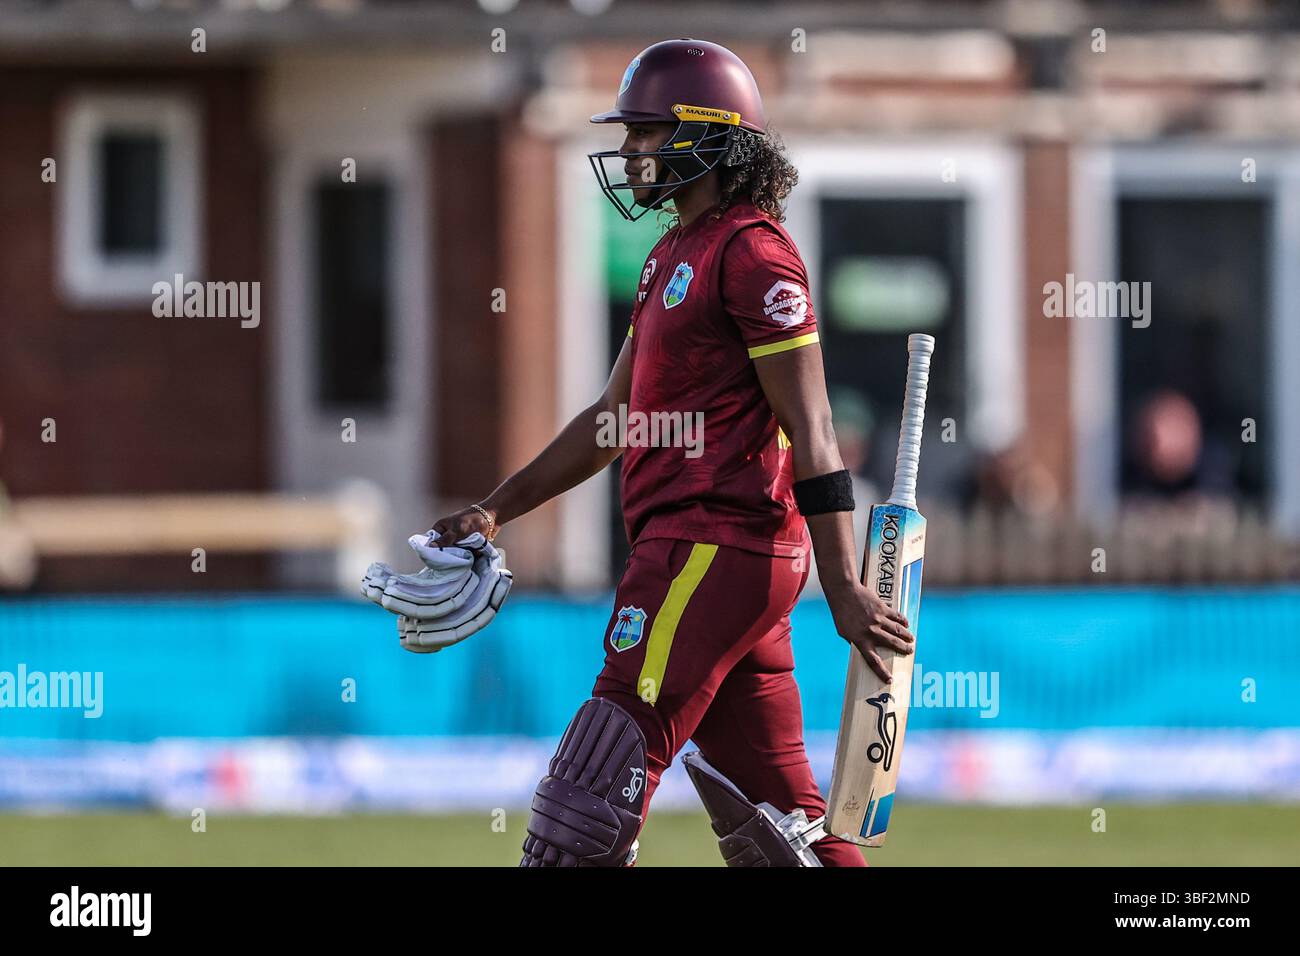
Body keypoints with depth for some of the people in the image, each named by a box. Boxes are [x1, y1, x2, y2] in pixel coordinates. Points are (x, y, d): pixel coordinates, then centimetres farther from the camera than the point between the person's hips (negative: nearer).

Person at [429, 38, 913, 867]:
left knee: (591, 799, -11)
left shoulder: (752, 255, -10)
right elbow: (615, 418, 27)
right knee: (775, 815, 9)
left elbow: (810, 433, -14)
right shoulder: (676, 258, 21)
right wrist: (498, 510, 22)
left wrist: (845, 593, -18)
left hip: (714, 550, -10)